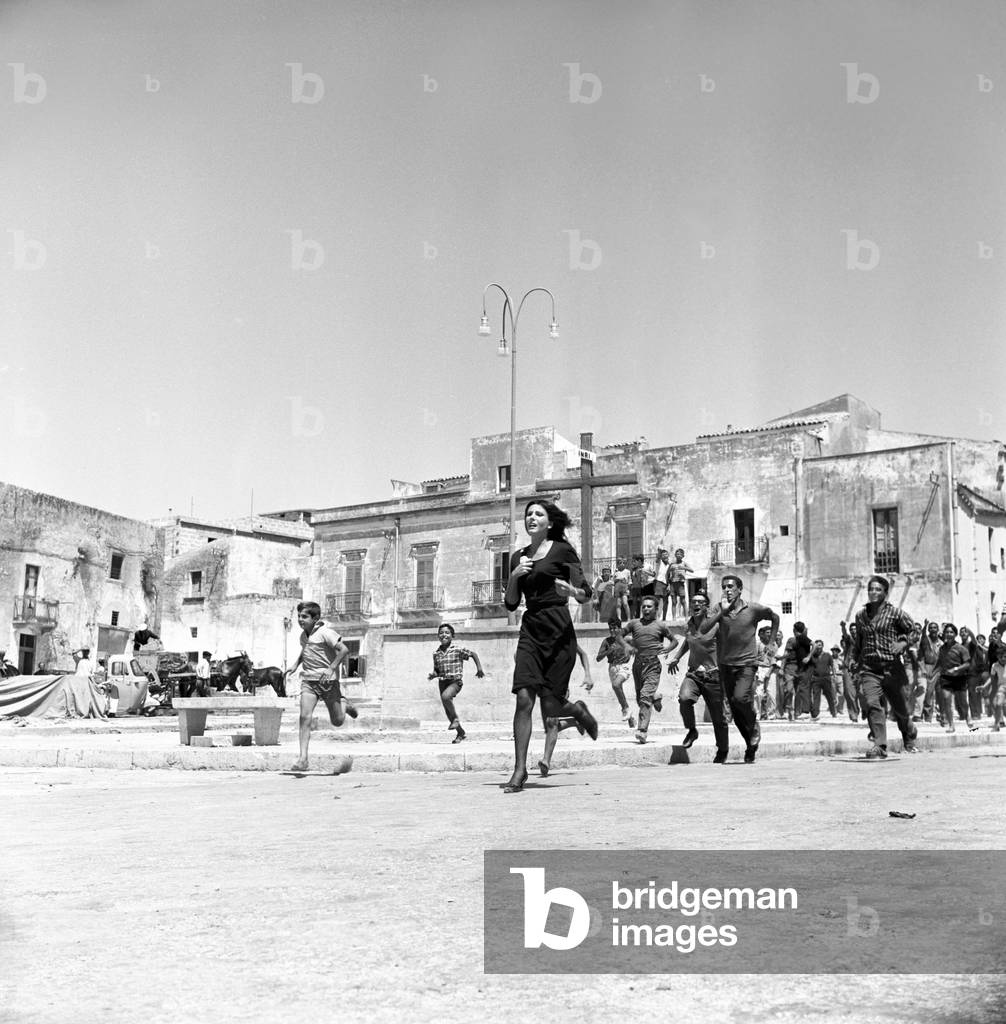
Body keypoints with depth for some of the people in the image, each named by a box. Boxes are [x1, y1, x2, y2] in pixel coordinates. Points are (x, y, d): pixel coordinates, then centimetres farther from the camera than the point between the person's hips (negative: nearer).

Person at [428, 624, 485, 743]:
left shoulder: (458, 650, -7)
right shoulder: (436, 654, 6)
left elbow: (473, 654, 3)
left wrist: (479, 669, -3)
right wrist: (433, 675, -7)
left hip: (456, 681, -5)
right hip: (443, 682, 5)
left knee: (445, 696, -33)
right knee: (447, 711, 8)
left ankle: (455, 718, -8)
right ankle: (460, 733, 26)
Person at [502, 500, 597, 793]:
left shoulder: (562, 550, 2)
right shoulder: (518, 556, 16)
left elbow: (586, 595, -1)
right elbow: (511, 603, 13)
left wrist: (570, 590, -23)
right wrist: (514, 575, -3)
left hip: (558, 629, -4)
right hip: (529, 629, 4)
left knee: (550, 706, -4)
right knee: (524, 698, -12)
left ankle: (577, 710, 32)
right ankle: (520, 770, -8)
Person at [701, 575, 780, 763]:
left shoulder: (754, 609, -2)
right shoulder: (720, 610, 2)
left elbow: (775, 618, 16)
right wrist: (722, 611, -17)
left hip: (746, 664, -3)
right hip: (726, 664, 3)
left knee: (740, 698, -25)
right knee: (736, 713, 6)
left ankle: (754, 726, 4)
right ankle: (751, 748, 20)